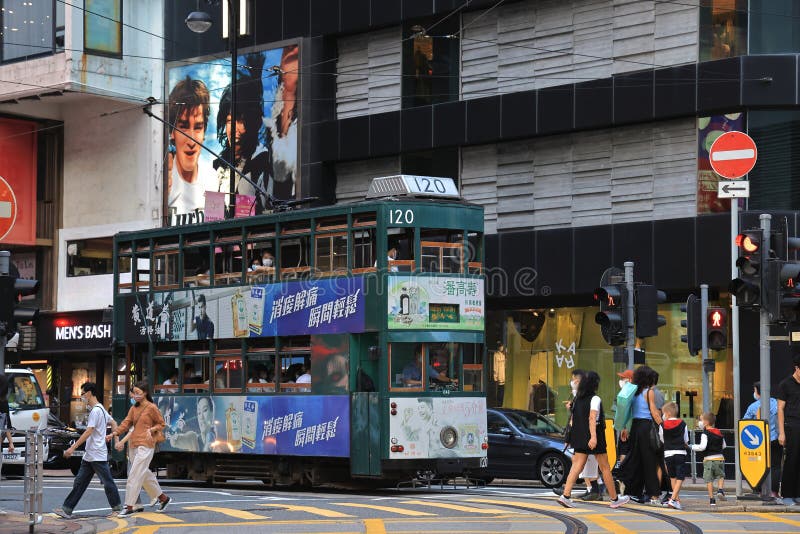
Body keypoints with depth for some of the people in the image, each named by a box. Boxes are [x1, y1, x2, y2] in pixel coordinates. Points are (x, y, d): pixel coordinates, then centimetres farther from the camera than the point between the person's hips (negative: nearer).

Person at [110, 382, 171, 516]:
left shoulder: (152, 408, -5)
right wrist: (116, 433, -9)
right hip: (135, 445, 8)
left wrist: (151, 430, -15)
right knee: (145, 474, 14)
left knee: (135, 476, -11)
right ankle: (163, 498, 28)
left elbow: (162, 424, 2)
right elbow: (126, 423, 5)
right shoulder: (134, 408, 14)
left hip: (146, 445, -8)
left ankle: (129, 507, -10)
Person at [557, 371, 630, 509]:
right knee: (605, 468, 5)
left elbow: (572, 420, 15)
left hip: (579, 438, 6)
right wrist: (593, 437, -32)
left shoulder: (577, 399, 10)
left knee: (577, 466, -1)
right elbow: (592, 418, -23)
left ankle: (566, 495, -17)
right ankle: (614, 499, 14)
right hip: (594, 437, -6)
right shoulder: (595, 399, -11)